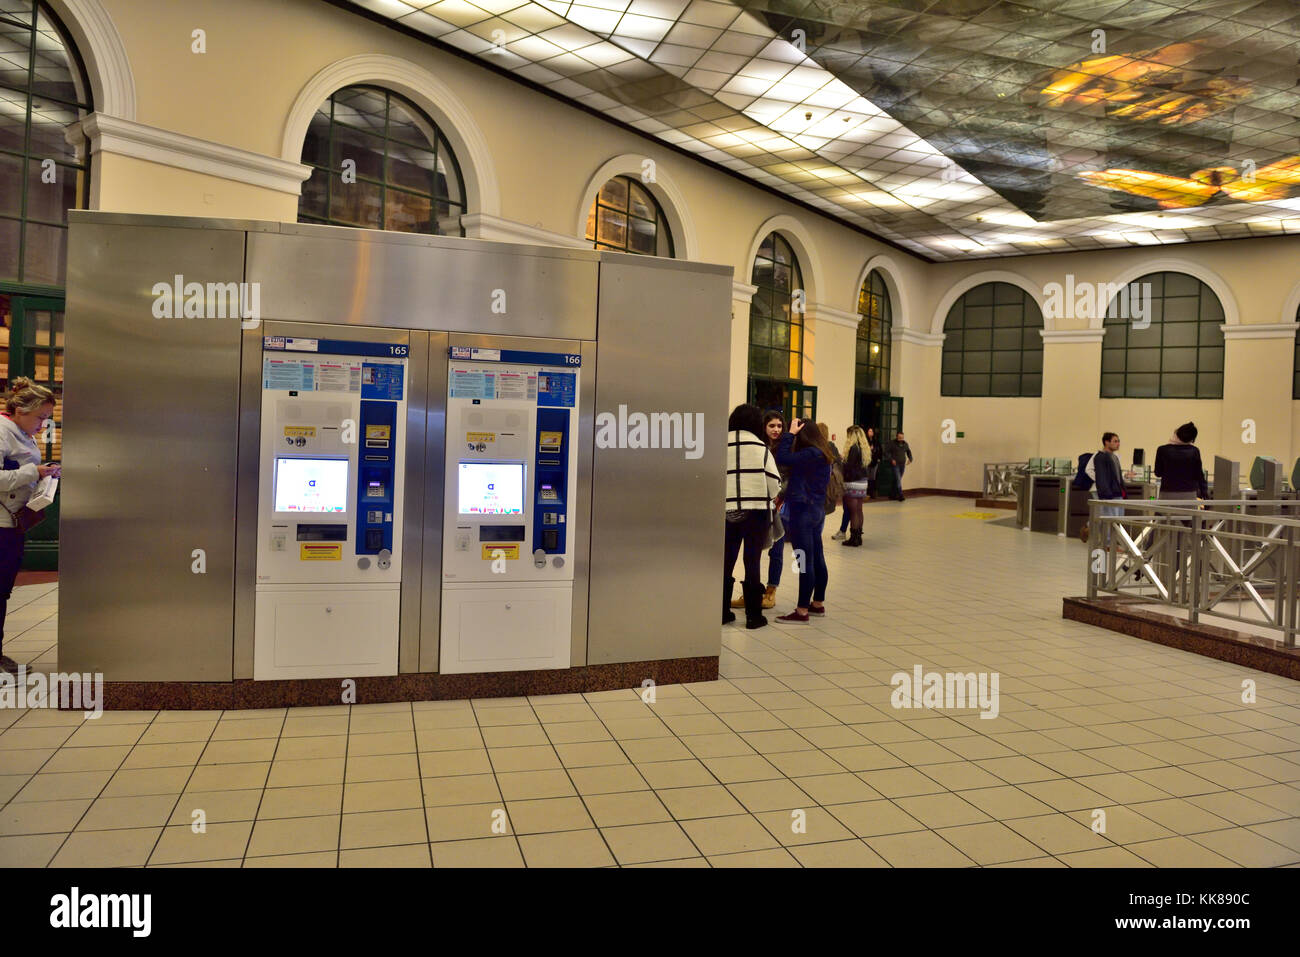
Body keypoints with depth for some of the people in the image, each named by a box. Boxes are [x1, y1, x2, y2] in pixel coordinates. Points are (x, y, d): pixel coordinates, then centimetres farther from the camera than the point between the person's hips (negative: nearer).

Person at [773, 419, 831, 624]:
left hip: (803, 513, -10)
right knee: (817, 559, 16)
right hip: (817, 511, 10)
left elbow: (782, 458, -22)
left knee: (805, 562, -7)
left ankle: (802, 611, -4)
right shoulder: (822, 455, 12)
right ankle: (818, 603, 26)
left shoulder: (811, 454, -17)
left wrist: (790, 433, -13)